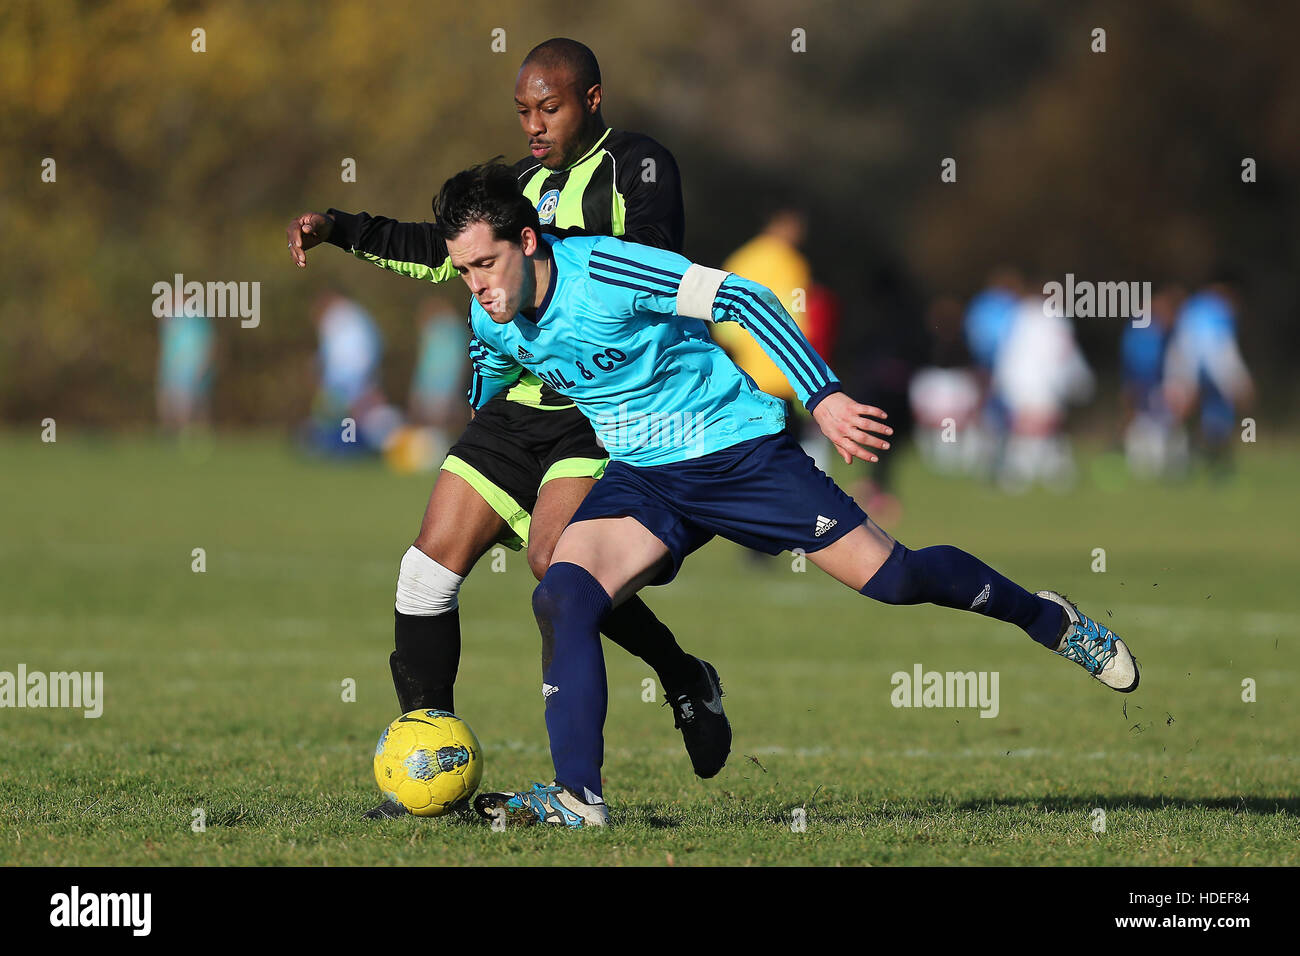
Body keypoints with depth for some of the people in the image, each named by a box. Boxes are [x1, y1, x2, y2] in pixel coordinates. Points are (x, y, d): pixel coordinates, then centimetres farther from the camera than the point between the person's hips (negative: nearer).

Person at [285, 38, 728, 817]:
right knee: (430, 568, -3)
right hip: (519, 406, 8)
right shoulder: (529, 181, 20)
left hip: (601, 408, -8)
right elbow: (446, 256, 30)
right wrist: (339, 229, 23)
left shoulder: (639, 166, -3)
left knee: (557, 560, -27)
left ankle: (686, 681, -3)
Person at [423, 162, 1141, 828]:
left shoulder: (602, 269, -25)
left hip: (734, 446, -5)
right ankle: (576, 796, -20)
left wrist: (823, 396, -26)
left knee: (887, 576, -5)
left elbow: (741, 298, -23)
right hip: (642, 479, 5)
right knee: (561, 595, -20)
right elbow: (487, 397, 20)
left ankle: (1047, 619, 21)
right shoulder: (492, 322, -5)